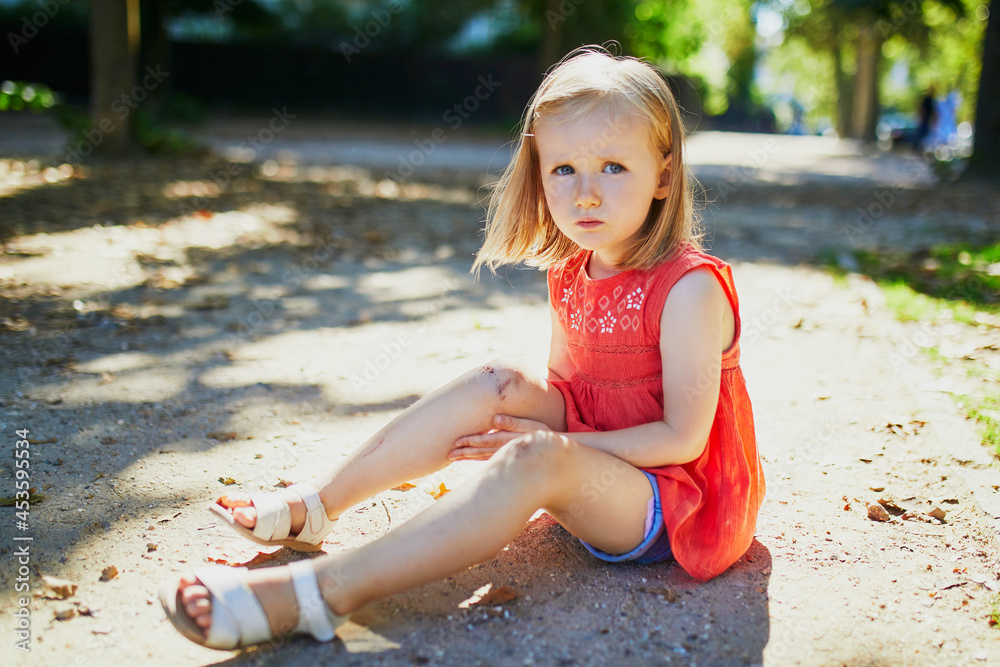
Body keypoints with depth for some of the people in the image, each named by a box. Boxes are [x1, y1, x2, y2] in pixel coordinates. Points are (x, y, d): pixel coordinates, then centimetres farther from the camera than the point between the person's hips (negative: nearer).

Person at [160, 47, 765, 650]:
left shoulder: (690, 288, -20)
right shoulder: (571, 273, 3)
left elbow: (683, 438, -21)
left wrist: (550, 441, -20)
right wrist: (532, 398, -6)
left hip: (677, 500, -7)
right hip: (596, 462, 7)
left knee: (537, 461, -34)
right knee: (496, 385, -12)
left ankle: (316, 594, -42)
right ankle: (314, 505, -6)